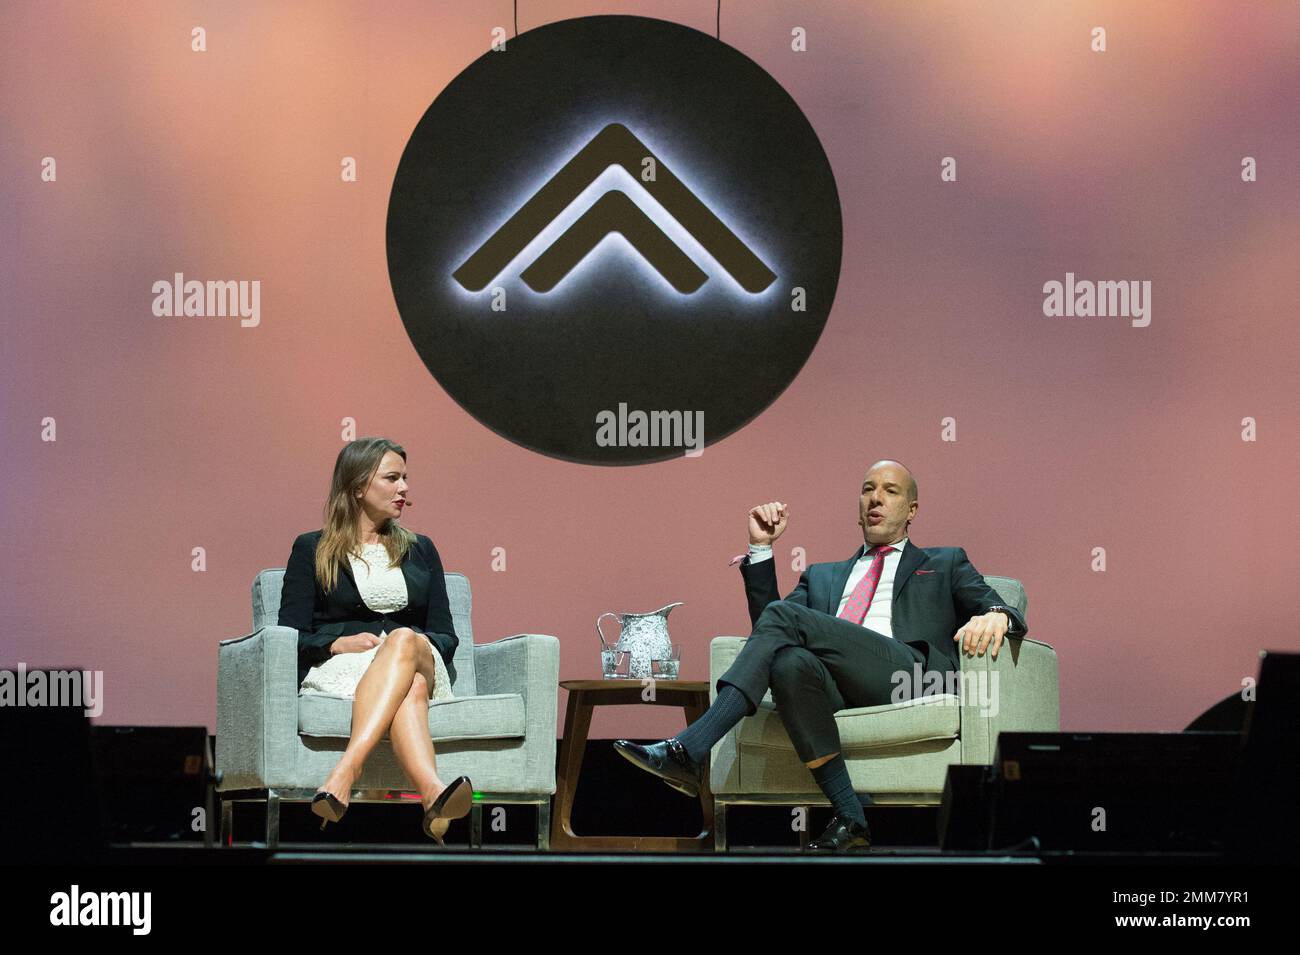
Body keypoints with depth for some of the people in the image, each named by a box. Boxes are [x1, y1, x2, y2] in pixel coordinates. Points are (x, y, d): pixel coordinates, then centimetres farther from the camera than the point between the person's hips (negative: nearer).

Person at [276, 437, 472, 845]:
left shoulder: (420, 550, 25)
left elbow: (446, 636, 18)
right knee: (409, 687, -39)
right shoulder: (312, 549, 15)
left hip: (422, 665, 2)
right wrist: (338, 643, -15)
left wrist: (416, 644, -7)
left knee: (403, 640, -39)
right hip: (337, 670, -2)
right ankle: (433, 793, -69)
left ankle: (344, 773, -61)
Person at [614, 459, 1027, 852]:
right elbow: (764, 625, 25)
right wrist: (761, 548, 18)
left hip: (909, 674, -3)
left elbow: (1004, 611, 15)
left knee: (784, 615, -24)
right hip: (838, 690, 3)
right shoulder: (823, 576, 39)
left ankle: (691, 750, -35)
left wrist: (996, 616, -10)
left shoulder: (944, 565, 31)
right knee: (789, 661, -36)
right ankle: (850, 820, -35)